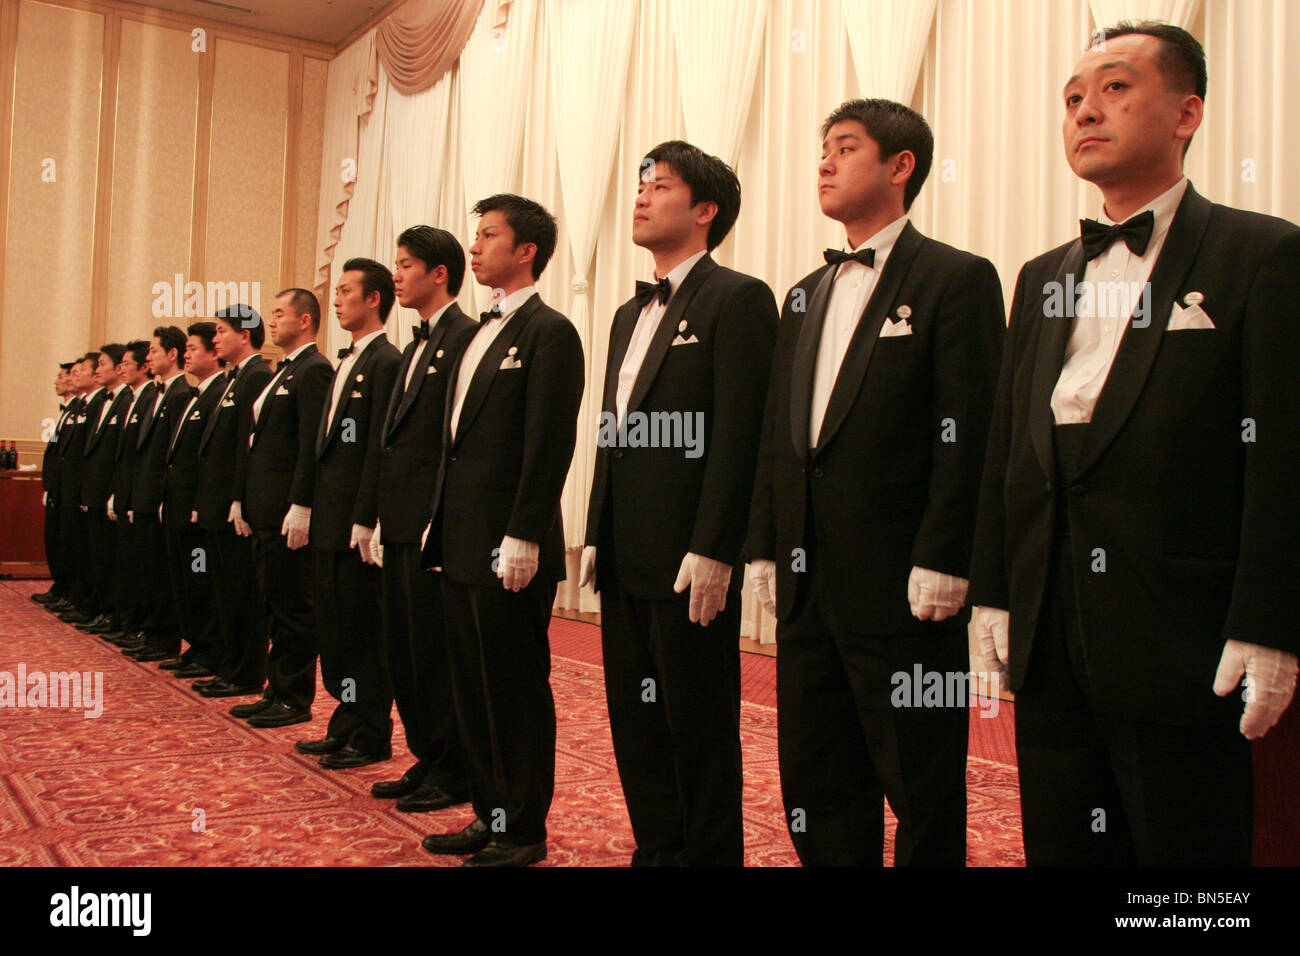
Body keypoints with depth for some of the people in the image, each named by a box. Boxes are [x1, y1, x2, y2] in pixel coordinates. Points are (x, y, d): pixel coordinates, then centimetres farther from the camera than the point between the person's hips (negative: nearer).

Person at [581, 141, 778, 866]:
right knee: (635, 722, 14)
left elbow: (738, 436, -15)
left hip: (690, 560, -8)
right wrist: (596, 537, 14)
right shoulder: (630, 314, 19)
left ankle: (711, 855, 17)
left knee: (700, 726, 2)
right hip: (627, 560, 8)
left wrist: (711, 552, -20)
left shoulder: (738, 298, -7)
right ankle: (658, 850, 28)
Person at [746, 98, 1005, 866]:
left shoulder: (957, 278, -3)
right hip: (808, 586, 7)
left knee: (923, 793, 5)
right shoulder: (808, 294, 18)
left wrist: (941, 565, -16)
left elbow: (968, 435, -11)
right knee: (816, 782, 13)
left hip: (903, 589, -7)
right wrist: (767, 548, 11)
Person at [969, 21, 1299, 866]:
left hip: (1182, 648, -5)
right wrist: (993, 594, 10)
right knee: (1060, 847, 14)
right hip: (1049, 639, 6)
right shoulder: (1042, 278, 15)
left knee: (1188, 846, 5)